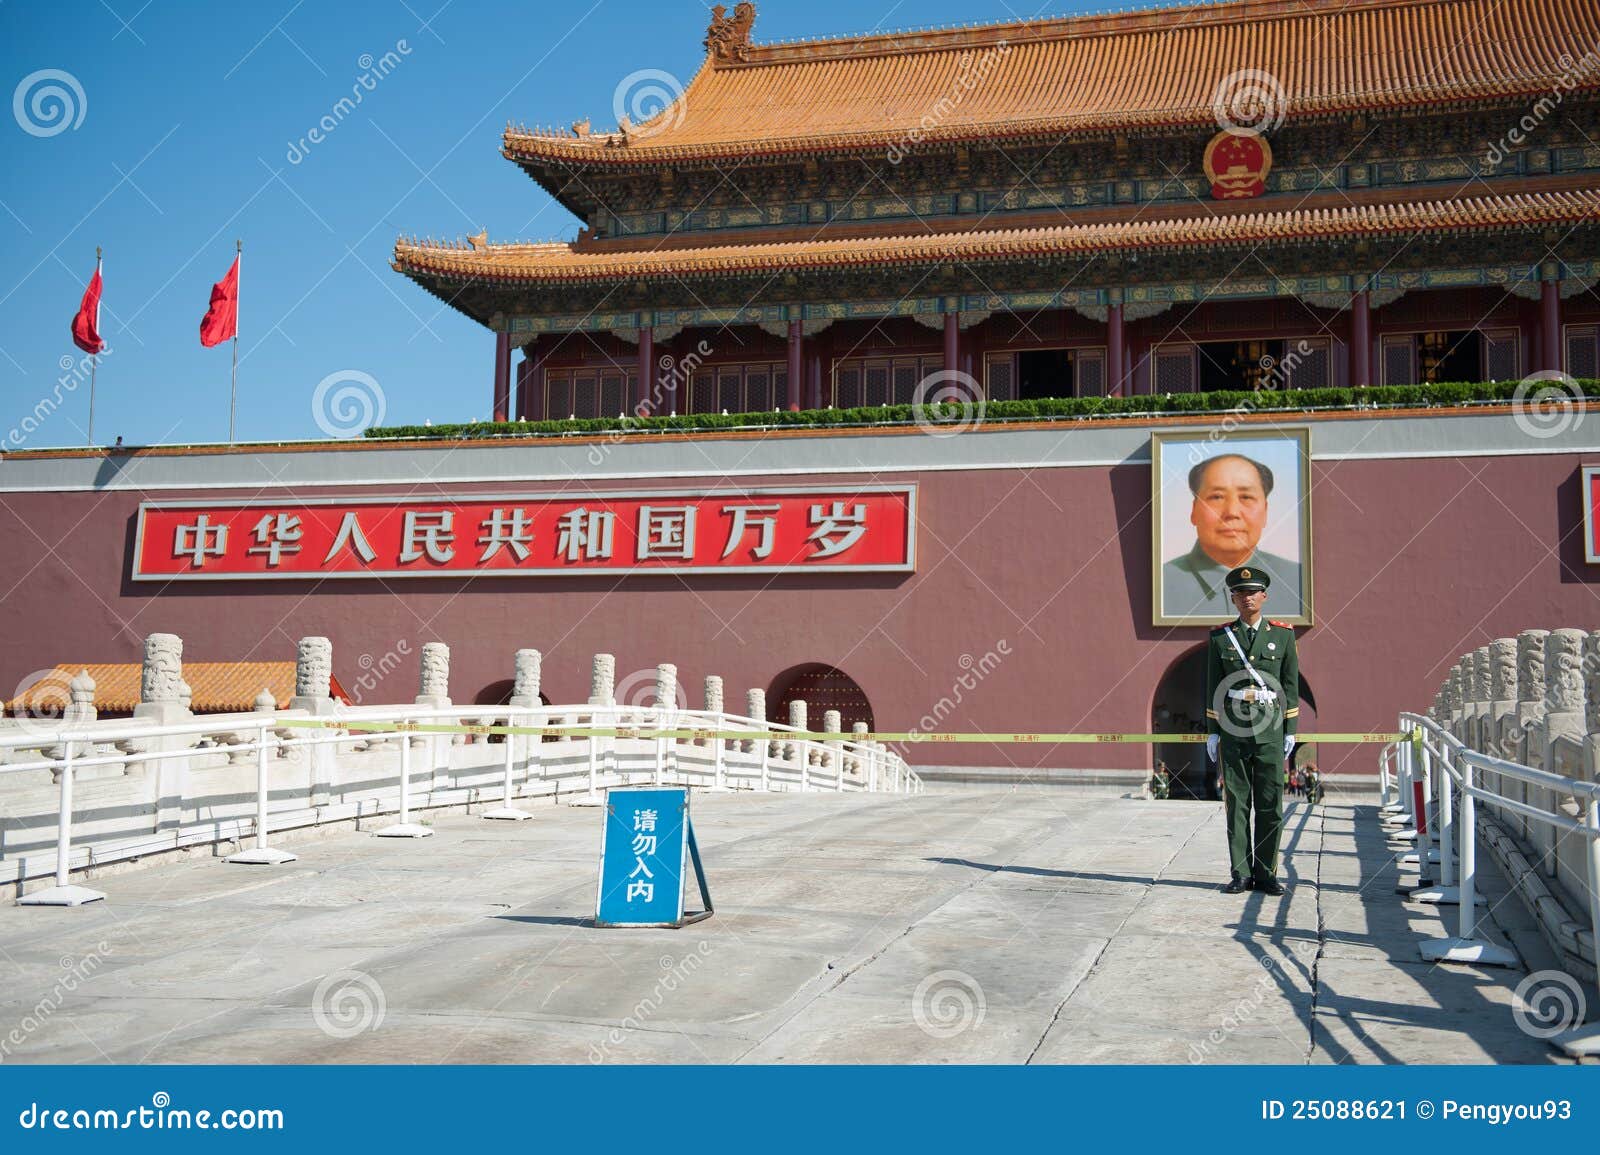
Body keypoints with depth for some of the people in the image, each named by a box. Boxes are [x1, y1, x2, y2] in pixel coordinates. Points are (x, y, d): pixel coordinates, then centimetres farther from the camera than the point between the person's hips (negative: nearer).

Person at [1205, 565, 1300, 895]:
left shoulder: (1283, 635, 6)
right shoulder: (1220, 637, 6)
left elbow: (1291, 685, 7)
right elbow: (1213, 686, 7)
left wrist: (1290, 730, 2)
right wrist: (1211, 732, 3)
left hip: (1270, 728, 0)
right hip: (1232, 727, 0)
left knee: (1270, 804, 1)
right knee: (1236, 803, 2)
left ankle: (1266, 874, 9)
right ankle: (1241, 874, 8)